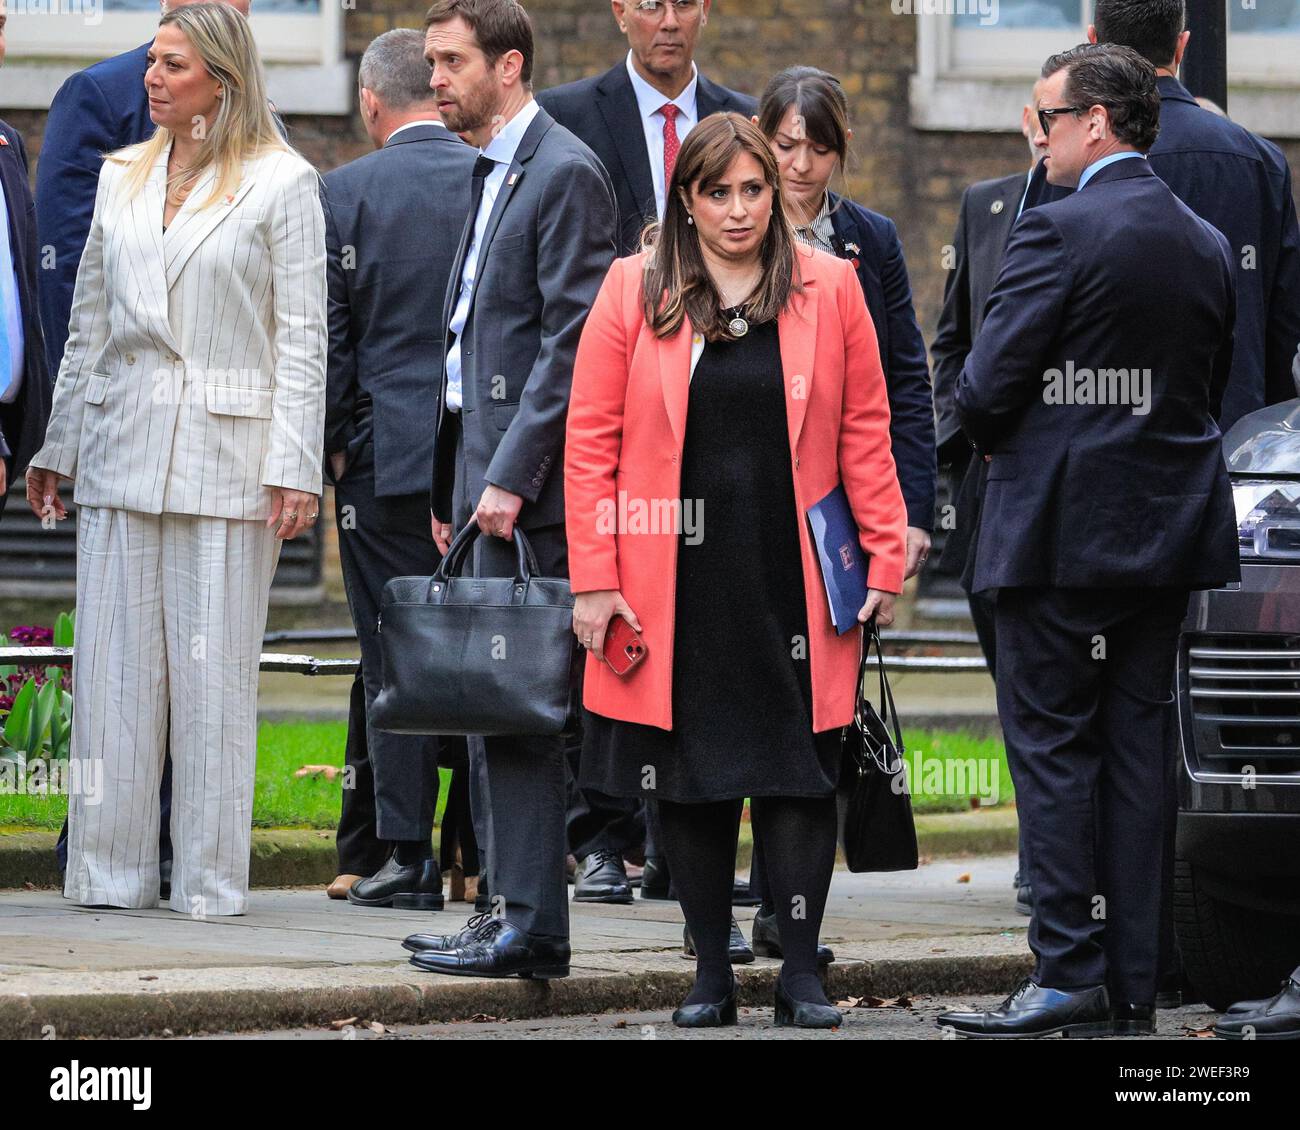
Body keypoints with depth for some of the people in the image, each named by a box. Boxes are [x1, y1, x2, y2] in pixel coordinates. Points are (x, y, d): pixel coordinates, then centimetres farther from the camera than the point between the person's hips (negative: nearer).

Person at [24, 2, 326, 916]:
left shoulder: (282, 183, -1)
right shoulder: (122, 177, 13)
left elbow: (302, 336, -4)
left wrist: (295, 466, -10)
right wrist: (58, 446, 16)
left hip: (225, 456, -4)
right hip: (121, 448, 4)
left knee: (215, 670, -1)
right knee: (114, 664, 3)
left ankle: (210, 877, 5)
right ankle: (111, 868, 9)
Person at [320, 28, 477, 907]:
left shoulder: (346, 193, -6)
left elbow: (326, 336, -4)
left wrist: (334, 444, 7)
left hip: (386, 459, -2)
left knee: (396, 667, 1)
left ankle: (409, 858, 1)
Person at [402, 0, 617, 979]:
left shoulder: (566, 174, -11)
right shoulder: (494, 174, 19)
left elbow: (572, 344, -17)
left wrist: (510, 477, -20)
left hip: (529, 491, -10)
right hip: (483, 472, 10)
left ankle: (530, 930, -8)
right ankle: (511, 909, 15)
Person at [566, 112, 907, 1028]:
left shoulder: (828, 288, 4)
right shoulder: (634, 292, 2)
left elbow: (864, 430, 6)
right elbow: (592, 440, 1)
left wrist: (886, 558, 0)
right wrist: (596, 579, -5)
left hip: (792, 576, 0)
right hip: (676, 582, 0)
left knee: (799, 771, -1)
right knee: (690, 776, 5)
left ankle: (802, 973, 5)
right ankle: (712, 976, 13)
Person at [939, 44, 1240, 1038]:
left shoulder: (1060, 231, -13)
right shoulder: (1207, 245, 10)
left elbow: (986, 387, -14)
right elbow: (1215, 393, 15)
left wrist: (993, 436, 7)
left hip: (1063, 532, -7)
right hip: (1172, 531, 7)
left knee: (1052, 745, -1)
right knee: (1136, 746, 9)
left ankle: (1071, 975, -4)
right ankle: (1131, 985, 9)